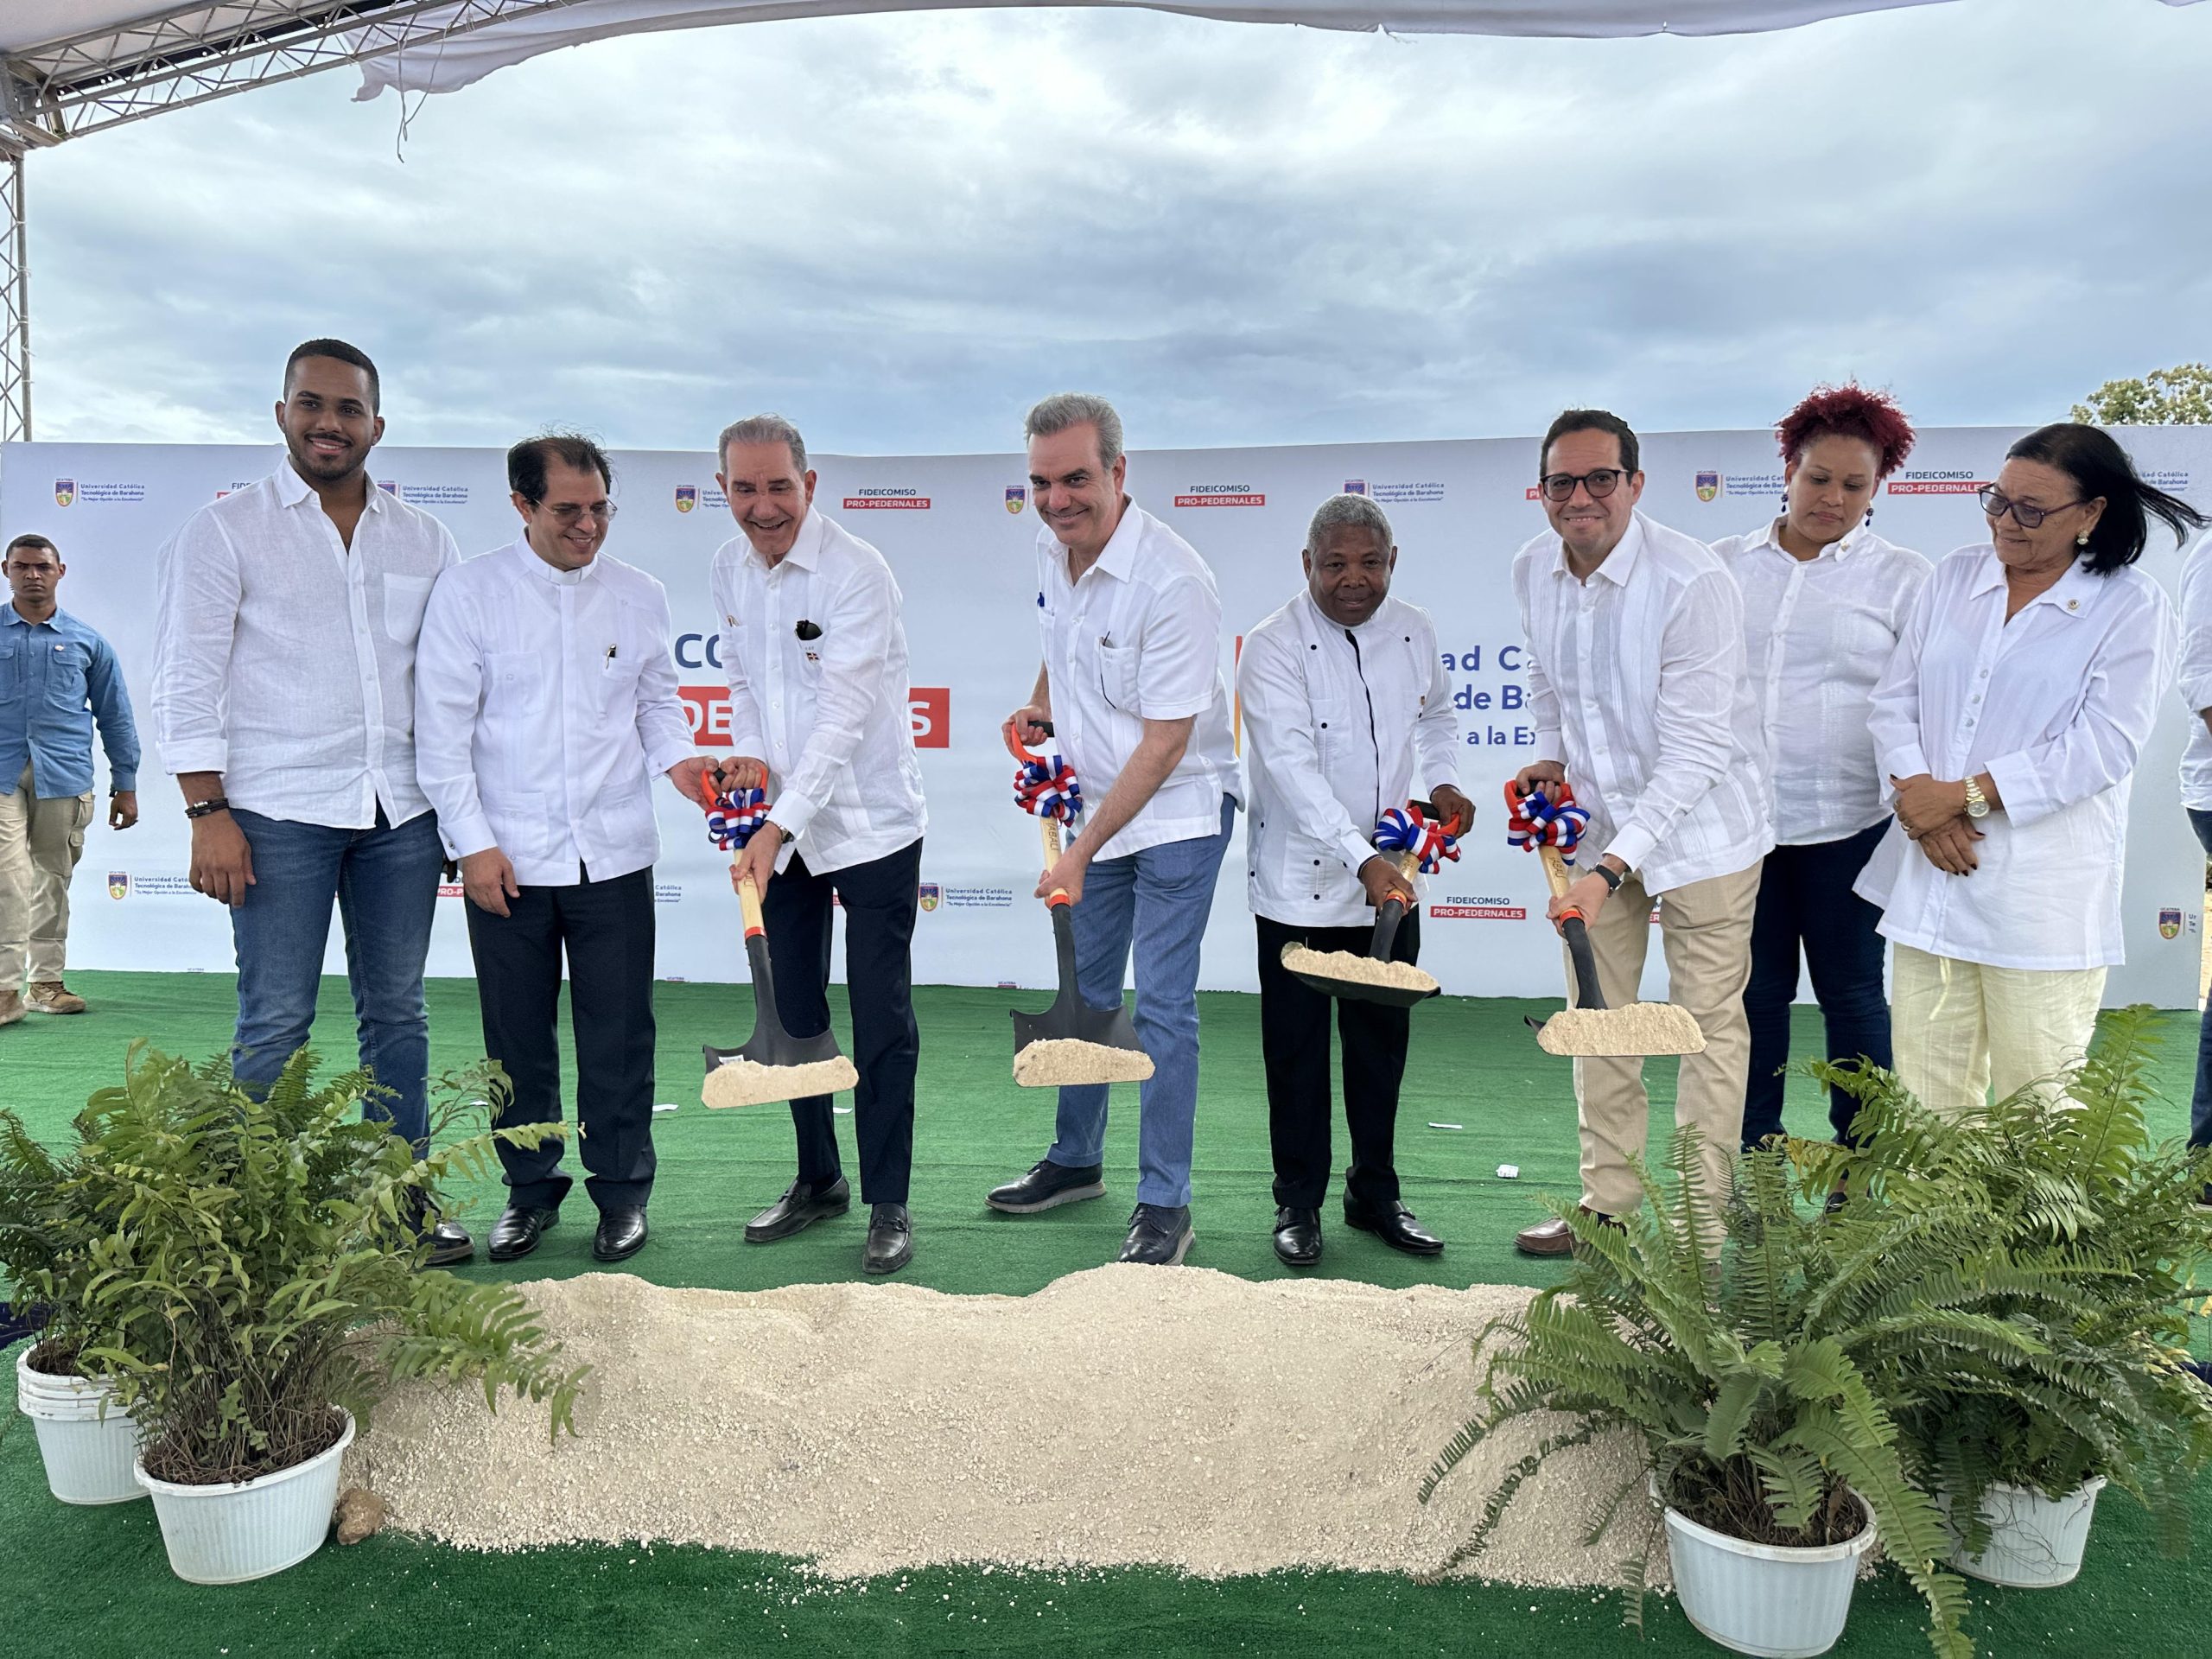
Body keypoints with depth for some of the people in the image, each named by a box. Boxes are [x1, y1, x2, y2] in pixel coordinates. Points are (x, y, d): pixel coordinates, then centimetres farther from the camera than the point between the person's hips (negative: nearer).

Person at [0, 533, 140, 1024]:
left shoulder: (87, 642, 12)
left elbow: (116, 718, 14)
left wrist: (126, 786, 10)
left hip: (65, 778, 2)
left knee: (53, 879, 9)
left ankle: (46, 982, 18)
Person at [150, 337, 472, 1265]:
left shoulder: (422, 538, 11)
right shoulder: (226, 529, 2)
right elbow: (188, 680, -2)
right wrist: (208, 812, -10)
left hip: (401, 811, 3)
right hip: (279, 813, -3)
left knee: (397, 1012, 8)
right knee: (275, 1022, -1)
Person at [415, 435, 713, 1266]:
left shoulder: (639, 595, 7)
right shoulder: (468, 591, -1)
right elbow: (443, 727, -2)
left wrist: (677, 758, -6)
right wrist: (473, 843, -8)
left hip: (614, 854, 1)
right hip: (507, 857, -1)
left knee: (619, 1034, 5)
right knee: (518, 1037, 9)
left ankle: (621, 1193, 20)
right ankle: (531, 1189, 27)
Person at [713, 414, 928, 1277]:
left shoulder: (858, 573, -19)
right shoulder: (729, 567, 3)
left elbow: (843, 718, -25)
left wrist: (775, 830, -30)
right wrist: (750, 755, -3)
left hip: (870, 823, -6)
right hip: (782, 822, 7)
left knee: (881, 1026, -1)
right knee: (793, 1012, 15)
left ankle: (888, 1205, 13)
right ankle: (817, 1179, 31)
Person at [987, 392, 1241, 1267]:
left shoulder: (1173, 580, -25)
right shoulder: (1049, 549, -1)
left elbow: (1166, 741, -24)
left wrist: (1081, 852, -24)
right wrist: (1038, 707, 0)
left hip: (1177, 813, -8)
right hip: (1101, 803, 8)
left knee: (1162, 1007, -5)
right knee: (1085, 991, 17)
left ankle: (1165, 1205, 8)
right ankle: (1075, 1161, 34)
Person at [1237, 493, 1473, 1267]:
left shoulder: (1414, 630, 3)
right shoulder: (1272, 647, -15)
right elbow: (1293, 766, -25)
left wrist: (1443, 781, 3)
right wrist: (1362, 860, -34)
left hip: (1393, 878, 5)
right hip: (1300, 881, -5)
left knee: (1382, 1041, 14)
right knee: (1297, 1049, 7)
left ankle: (1375, 1194, 31)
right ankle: (1298, 1203, 23)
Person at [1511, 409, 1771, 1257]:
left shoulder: (1693, 582, -25)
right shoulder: (1532, 570, -5)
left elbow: (1695, 750, -27)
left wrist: (1612, 867, -33)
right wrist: (1551, 755, -2)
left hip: (1700, 822, -6)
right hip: (1599, 821, 6)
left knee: (1709, 1021, 1)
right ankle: (1608, 1203, 28)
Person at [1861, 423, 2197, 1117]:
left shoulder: (2133, 608, -1)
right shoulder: (1954, 577, 11)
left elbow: (2103, 747, -11)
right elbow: (1895, 697, 7)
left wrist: (1964, 795, -15)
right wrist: (1915, 791, -10)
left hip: (2043, 894, -4)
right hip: (1930, 874, 4)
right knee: (1923, 1088, 7)